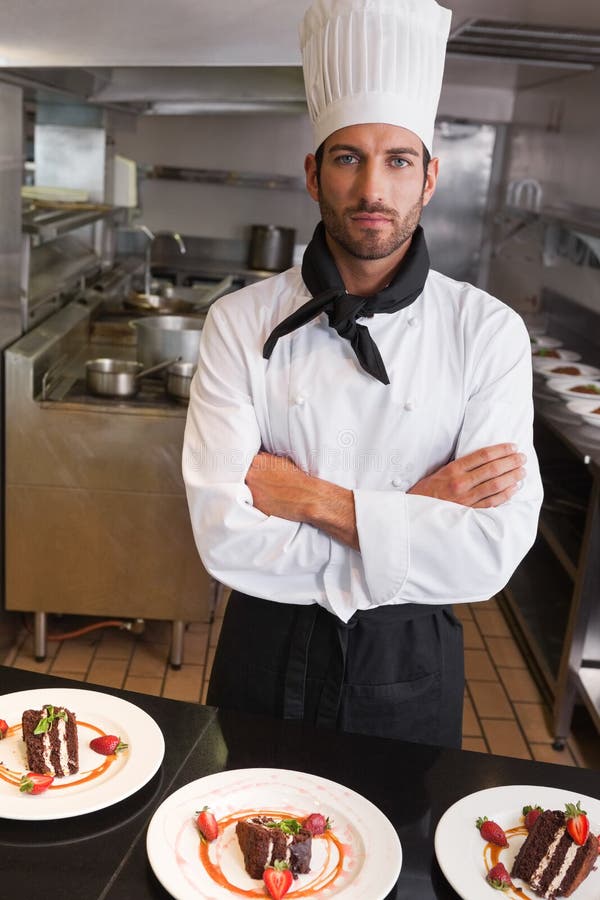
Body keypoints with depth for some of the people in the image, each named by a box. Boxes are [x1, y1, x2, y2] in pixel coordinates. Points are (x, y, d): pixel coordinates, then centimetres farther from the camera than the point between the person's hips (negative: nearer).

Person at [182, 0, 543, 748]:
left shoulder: (488, 332, -13)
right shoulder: (241, 323, -13)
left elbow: (492, 553, -22)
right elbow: (225, 536, -22)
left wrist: (312, 499, -24)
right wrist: (413, 516, -22)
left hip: (409, 661, 0)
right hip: (267, 649, 1)